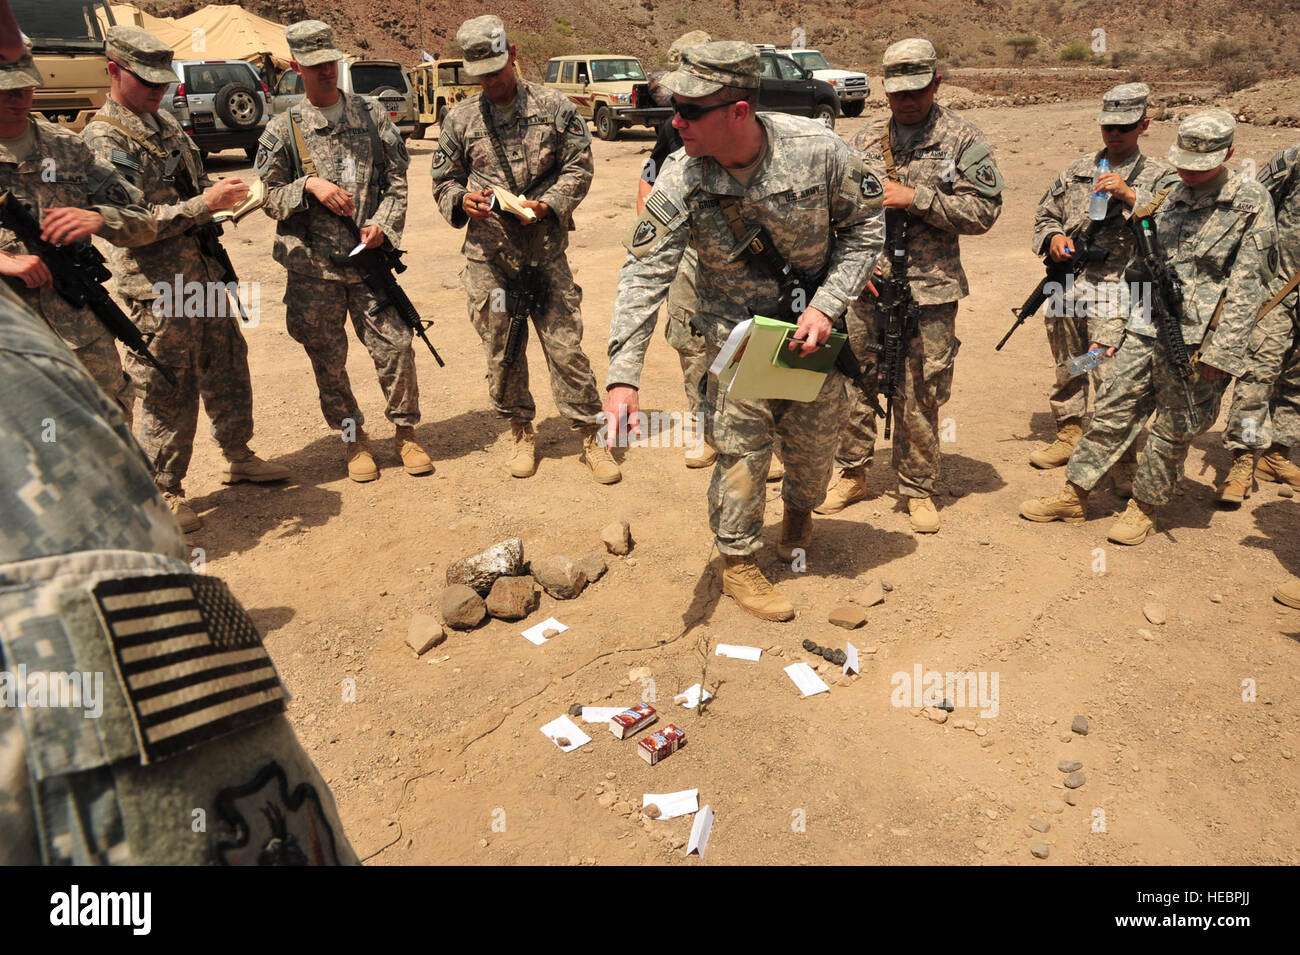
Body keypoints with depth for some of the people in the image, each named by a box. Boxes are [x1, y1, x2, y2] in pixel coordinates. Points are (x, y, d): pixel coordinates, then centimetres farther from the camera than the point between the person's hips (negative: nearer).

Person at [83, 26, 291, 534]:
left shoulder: (164, 120, 13)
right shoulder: (104, 139, -13)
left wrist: (223, 194, 2)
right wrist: (203, 205, -24)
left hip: (204, 270, 8)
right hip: (159, 286, -8)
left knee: (227, 367, 16)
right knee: (169, 391, 1)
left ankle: (238, 456, 33)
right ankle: (164, 491, 15)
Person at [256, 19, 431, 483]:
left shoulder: (372, 114, 7)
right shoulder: (283, 128, 4)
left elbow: (397, 179, 7)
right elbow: (268, 198, 5)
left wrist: (384, 225, -10)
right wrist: (309, 185, -14)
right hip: (311, 268, 0)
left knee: (395, 348, -4)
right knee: (328, 362, 7)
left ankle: (405, 431, 17)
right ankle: (354, 438, 25)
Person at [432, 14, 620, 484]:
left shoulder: (554, 107, 4)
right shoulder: (460, 119, 9)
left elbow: (579, 167, 3)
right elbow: (443, 180, 15)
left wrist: (548, 204, -14)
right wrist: (461, 201, -9)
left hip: (546, 249, -2)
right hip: (487, 255, 2)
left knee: (565, 344, -3)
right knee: (500, 350, 8)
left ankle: (590, 432, 10)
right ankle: (520, 431, 26)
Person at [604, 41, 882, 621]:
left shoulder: (817, 150, -21)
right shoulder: (679, 185, -22)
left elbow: (864, 226, -7)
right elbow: (644, 276, -24)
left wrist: (828, 305, -19)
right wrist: (623, 377, -33)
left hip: (813, 324, 2)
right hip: (737, 334, -1)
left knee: (815, 441, 14)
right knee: (741, 449, -2)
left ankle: (799, 512, 49)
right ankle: (738, 564, 20)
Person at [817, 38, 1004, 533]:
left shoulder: (963, 139, 0)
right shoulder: (865, 141, 9)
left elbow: (985, 210, -7)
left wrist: (916, 198, -15)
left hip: (930, 291, -2)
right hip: (867, 286, 3)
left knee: (920, 398, 5)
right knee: (851, 383, 6)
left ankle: (917, 488, 21)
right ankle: (852, 474, 25)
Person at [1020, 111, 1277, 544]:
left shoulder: (1251, 203, -4)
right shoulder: (1168, 200, 11)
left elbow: (1247, 286, -9)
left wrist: (1220, 352, -15)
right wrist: (1112, 331, 13)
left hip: (1195, 342, -5)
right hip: (1144, 331, 5)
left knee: (1172, 432, 5)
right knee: (1110, 413, 7)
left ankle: (1145, 509, 21)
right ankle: (1073, 497, 16)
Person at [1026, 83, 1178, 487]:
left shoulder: (1160, 176, 4)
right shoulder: (1077, 171, 16)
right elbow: (1045, 214, 22)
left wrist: (1130, 195, -21)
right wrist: (1053, 238, 0)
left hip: (1116, 291, -5)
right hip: (1065, 287, 5)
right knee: (1066, 371, 16)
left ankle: (1124, 459, -2)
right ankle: (1070, 434, 35)